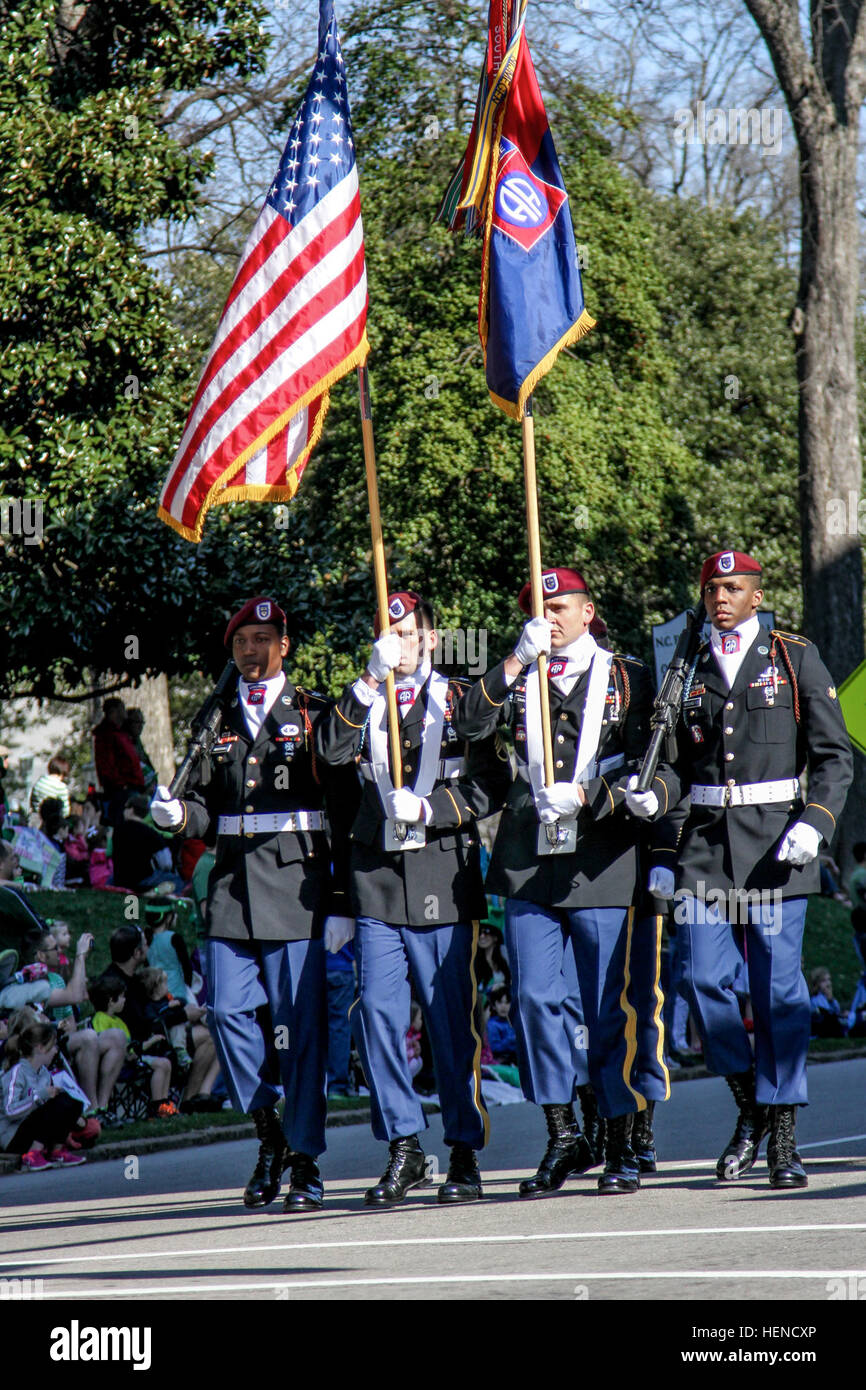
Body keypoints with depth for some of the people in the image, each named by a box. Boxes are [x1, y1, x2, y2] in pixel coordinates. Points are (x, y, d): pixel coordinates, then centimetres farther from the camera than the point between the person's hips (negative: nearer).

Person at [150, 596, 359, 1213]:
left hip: (297, 885, -4)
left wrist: (342, 898, -3)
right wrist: (178, 815, -4)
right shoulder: (221, 724, 17)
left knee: (301, 1024, -4)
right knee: (228, 1010, -4)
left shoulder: (315, 716, 4)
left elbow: (346, 811, 2)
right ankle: (269, 1135, 14)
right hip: (233, 884, 4)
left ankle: (306, 1161, 1)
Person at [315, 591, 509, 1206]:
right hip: (379, 877, 3)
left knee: (451, 1017, -1)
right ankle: (404, 1149, 4)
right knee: (377, 1012, -4)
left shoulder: (460, 701, 7)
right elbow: (333, 751, -6)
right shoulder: (366, 704, 14)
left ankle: (465, 1154, 6)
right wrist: (370, 681, -13)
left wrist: (429, 809, -11)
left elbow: (492, 786, 2)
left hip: (444, 877, -3)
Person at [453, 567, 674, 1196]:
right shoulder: (518, 679, 13)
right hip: (529, 860, 3)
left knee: (609, 1006, 0)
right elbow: (471, 724, -5)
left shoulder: (627, 678, 7)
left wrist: (587, 796, -13)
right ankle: (563, 1139, 9)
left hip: (601, 859, -3)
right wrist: (517, 660, -13)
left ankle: (621, 1144, 8)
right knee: (534, 1000, -1)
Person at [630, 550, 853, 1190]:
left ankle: (783, 1139, 3)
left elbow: (835, 756, 2)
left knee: (779, 990, -3)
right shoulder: (689, 670, 12)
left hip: (774, 844, -3)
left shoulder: (796, 659, 4)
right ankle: (749, 1105, 15)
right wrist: (665, 855, 8)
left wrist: (813, 825, -12)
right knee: (703, 979, -6)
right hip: (704, 845, 3)